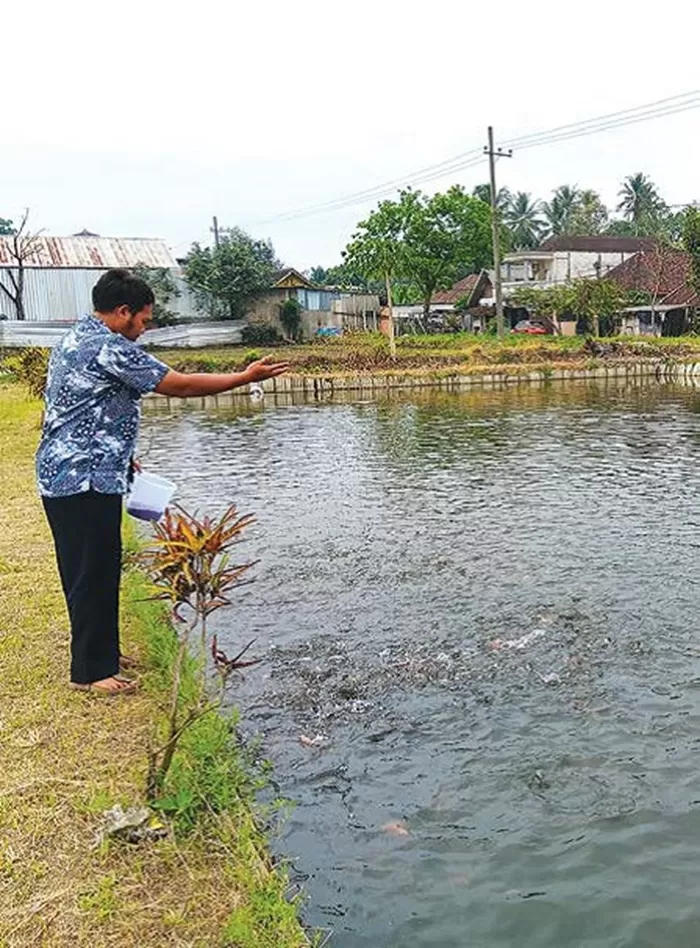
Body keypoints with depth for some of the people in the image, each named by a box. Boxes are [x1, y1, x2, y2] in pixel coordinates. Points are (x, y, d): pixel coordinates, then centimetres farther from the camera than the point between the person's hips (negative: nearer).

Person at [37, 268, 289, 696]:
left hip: (63, 475, 10)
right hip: (85, 480, -10)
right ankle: (90, 672, 10)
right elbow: (180, 385, -17)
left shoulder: (76, 340, 14)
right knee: (93, 572, -1)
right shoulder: (111, 349, -18)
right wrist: (247, 377, -9)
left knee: (93, 569, 18)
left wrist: (119, 455, 26)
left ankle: (101, 652, 30)